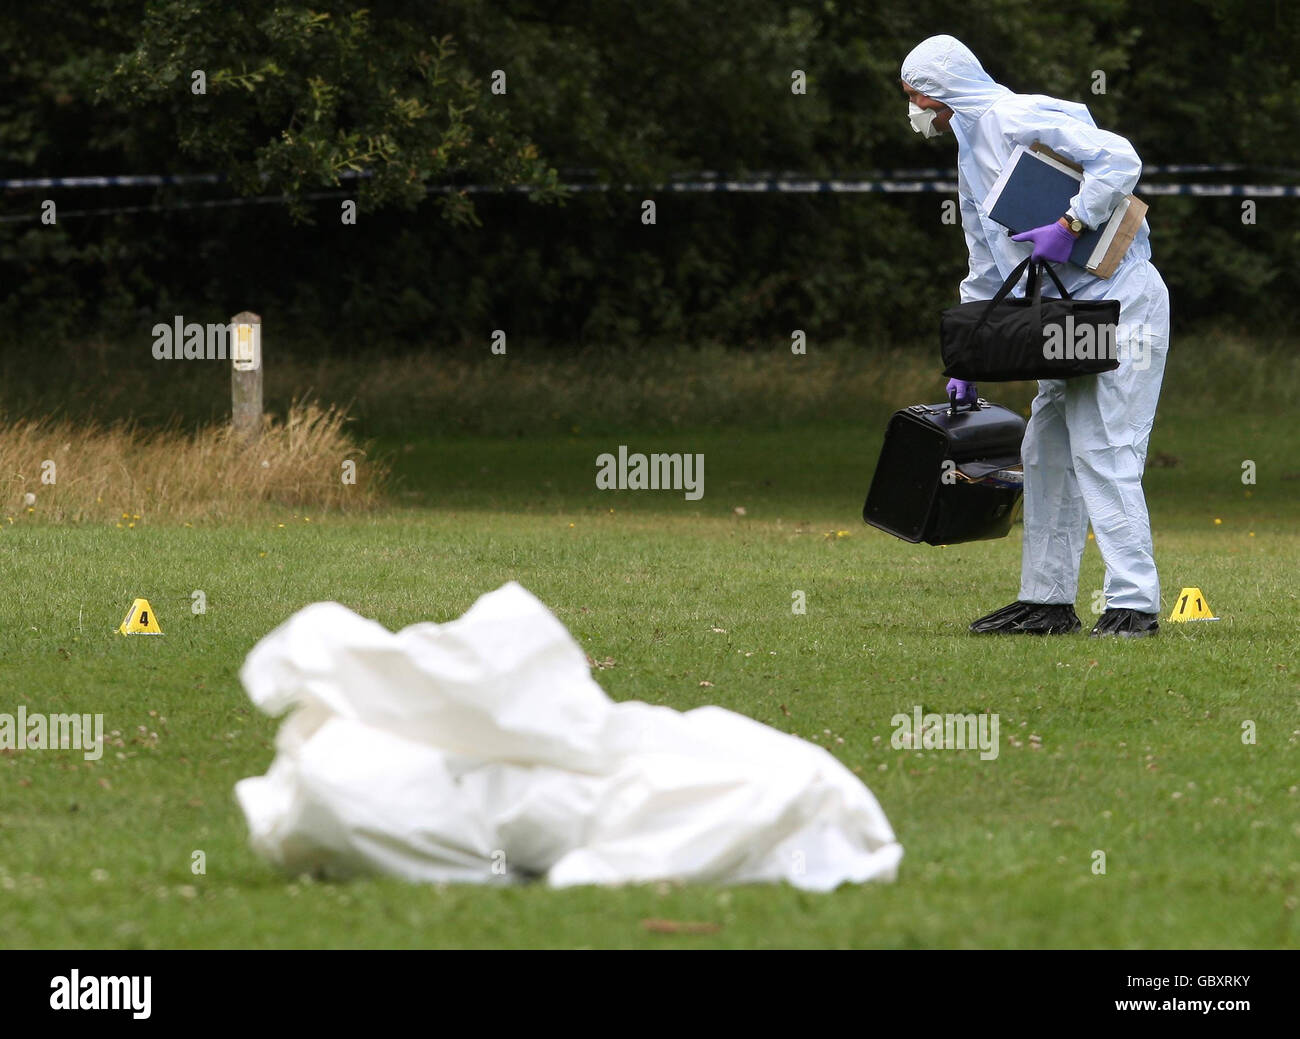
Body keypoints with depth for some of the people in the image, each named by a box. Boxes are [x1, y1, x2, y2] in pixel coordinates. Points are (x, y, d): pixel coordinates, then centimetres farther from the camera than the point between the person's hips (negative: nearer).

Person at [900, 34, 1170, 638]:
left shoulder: (1016, 120, -11)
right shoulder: (970, 159, 20)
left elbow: (1119, 160, -22)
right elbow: (986, 273, 25)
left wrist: (1069, 226, -26)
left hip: (1119, 304, -10)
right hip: (1071, 317, 10)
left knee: (1102, 453, -14)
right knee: (1047, 453, 11)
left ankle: (1134, 604, -15)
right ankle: (1048, 600, 17)